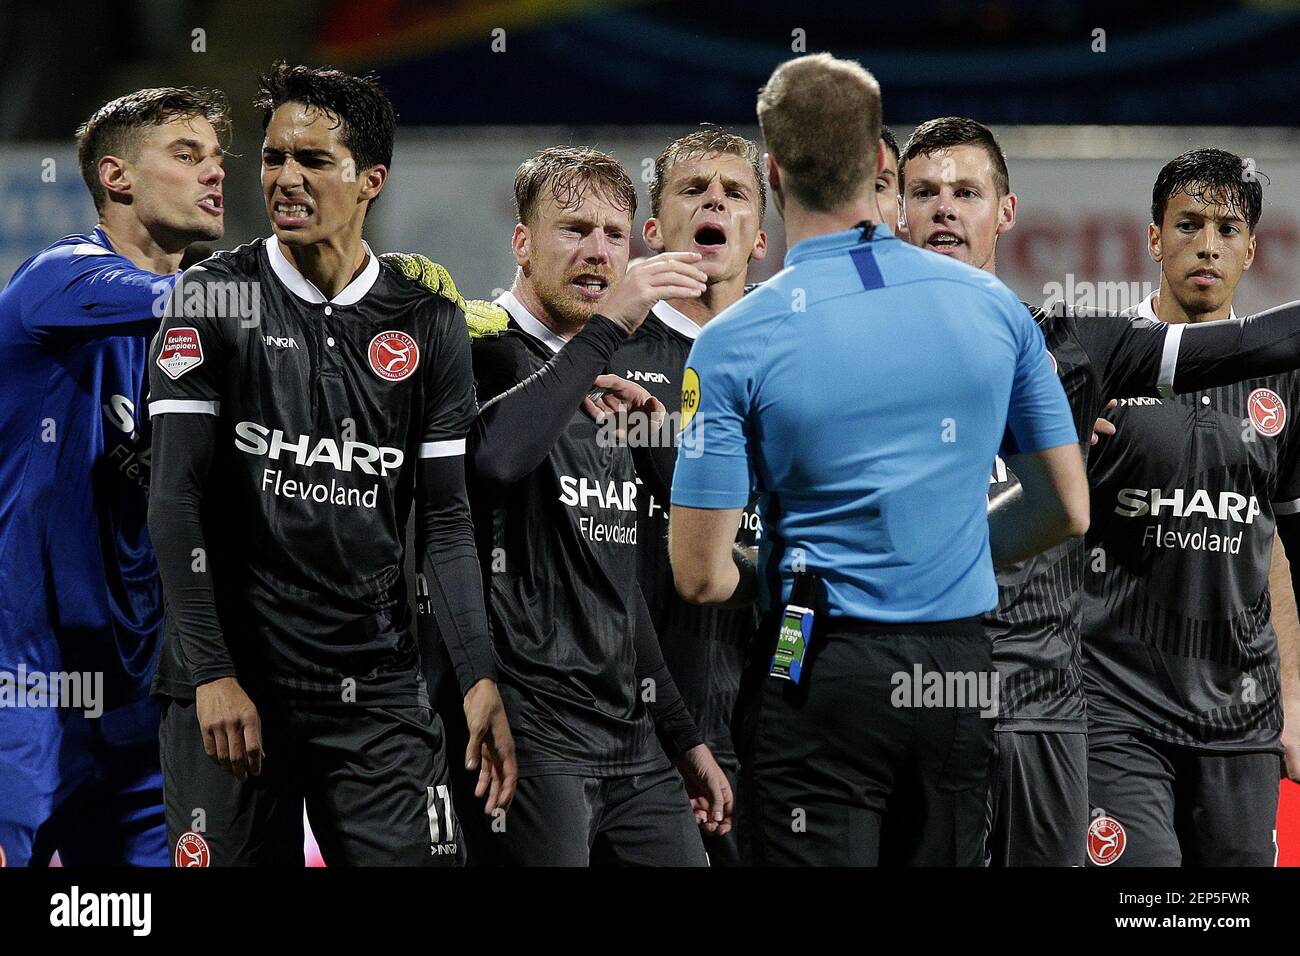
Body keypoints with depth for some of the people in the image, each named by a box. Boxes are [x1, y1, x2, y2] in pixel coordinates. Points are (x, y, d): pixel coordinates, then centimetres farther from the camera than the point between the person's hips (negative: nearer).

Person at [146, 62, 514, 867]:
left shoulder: (428, 324, 7)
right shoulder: (214, 302, 0)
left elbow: (444, 519, 7)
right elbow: (177, 497, -5)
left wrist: (480, 678, -4)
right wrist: (211, 674, -14)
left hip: (379, 687, 2)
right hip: (236, 680, -2)